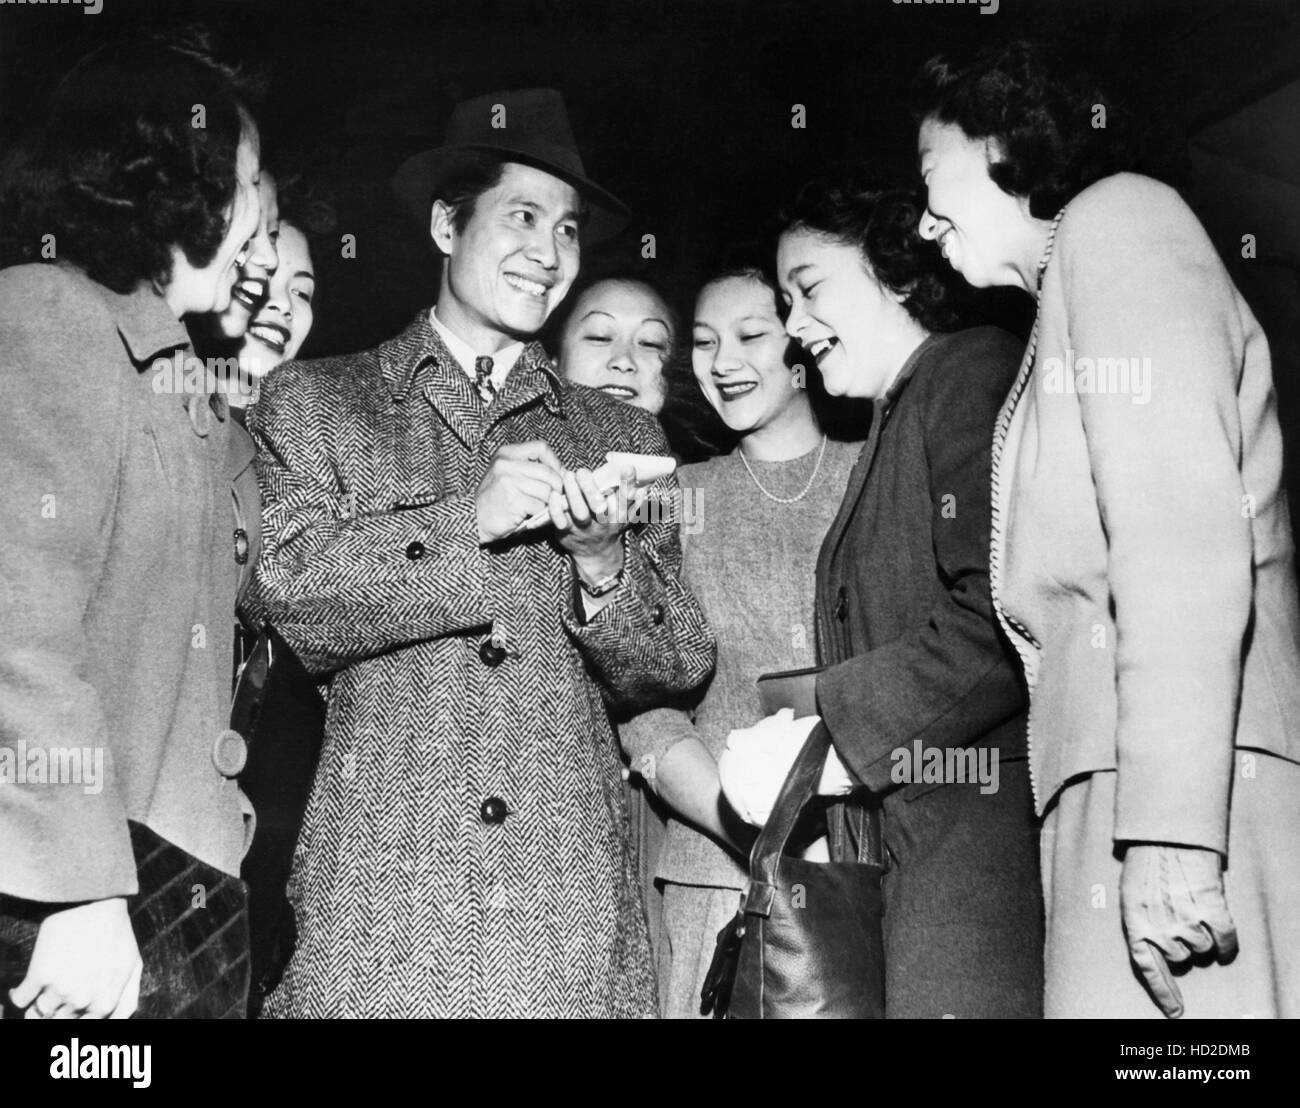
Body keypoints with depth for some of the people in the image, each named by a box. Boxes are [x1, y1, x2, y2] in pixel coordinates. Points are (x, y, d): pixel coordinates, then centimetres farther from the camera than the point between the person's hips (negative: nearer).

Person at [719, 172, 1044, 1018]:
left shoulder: (976, 368, -2)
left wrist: (826, 740, -11)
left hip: (981, 833, -8)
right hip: (901, 861, 8)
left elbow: (1000, 621, -17)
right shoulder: (890, 428, 26)